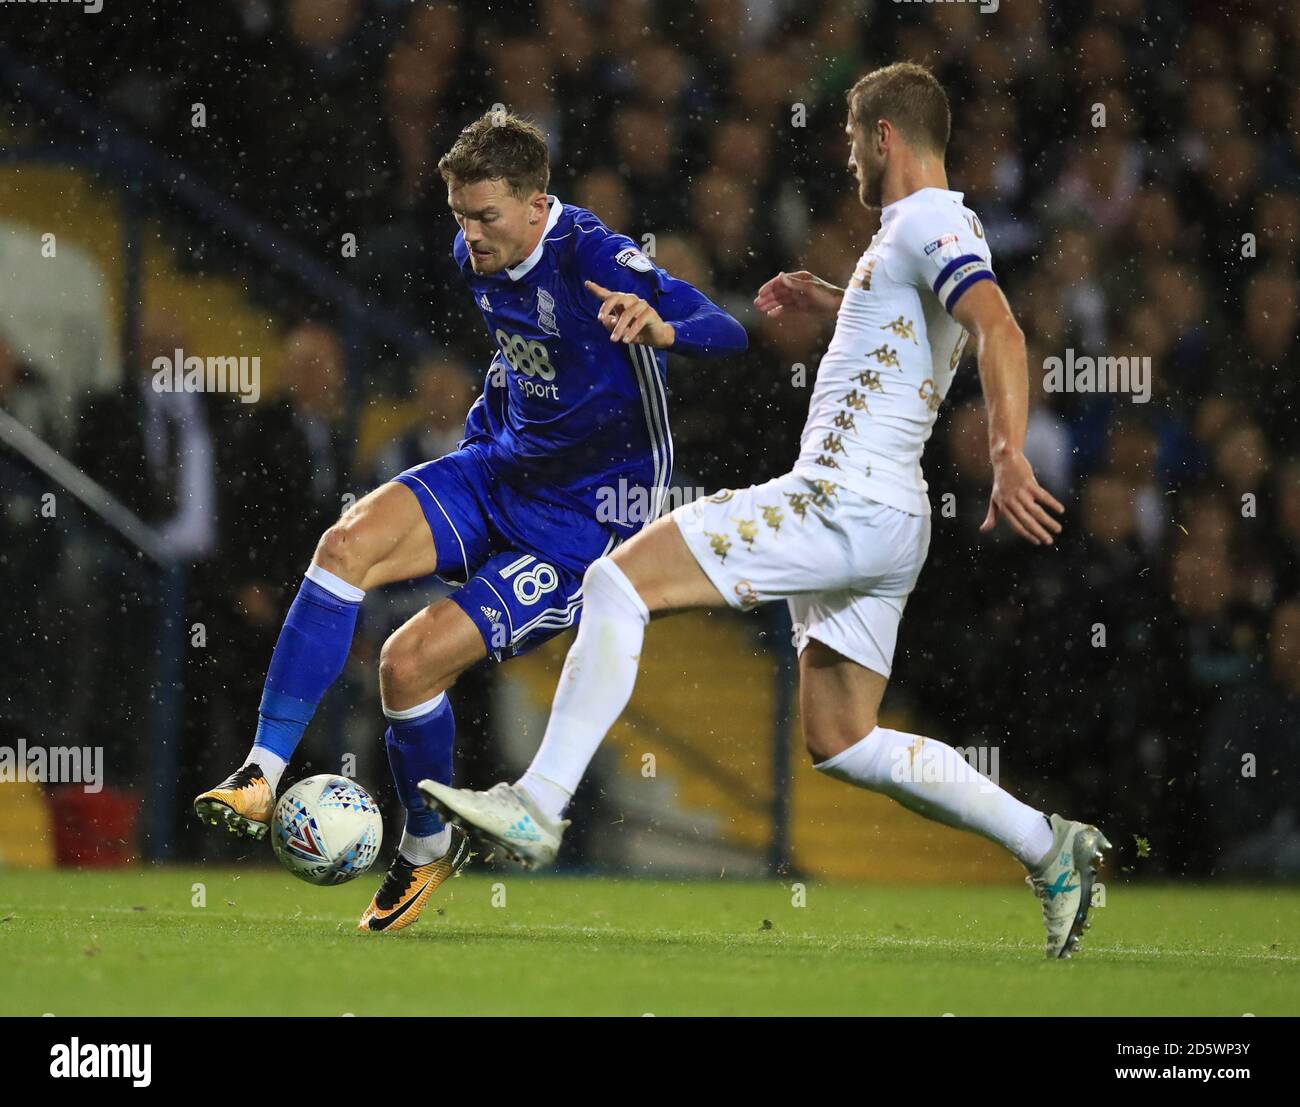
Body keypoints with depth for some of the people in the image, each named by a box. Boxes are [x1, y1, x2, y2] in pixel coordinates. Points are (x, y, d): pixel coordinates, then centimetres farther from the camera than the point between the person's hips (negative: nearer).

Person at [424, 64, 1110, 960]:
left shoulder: (929, 222, -9)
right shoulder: (936, 231, 21)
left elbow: (1000, 329, -26)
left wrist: (1009, 457, -39)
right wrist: (826, 298, 36)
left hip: (844, 505, -10)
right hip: (880, 520, 10)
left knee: (619, 580, -14)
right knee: (840, 742, 14)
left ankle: (537, 807, -19)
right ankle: (1049, 847, 14)